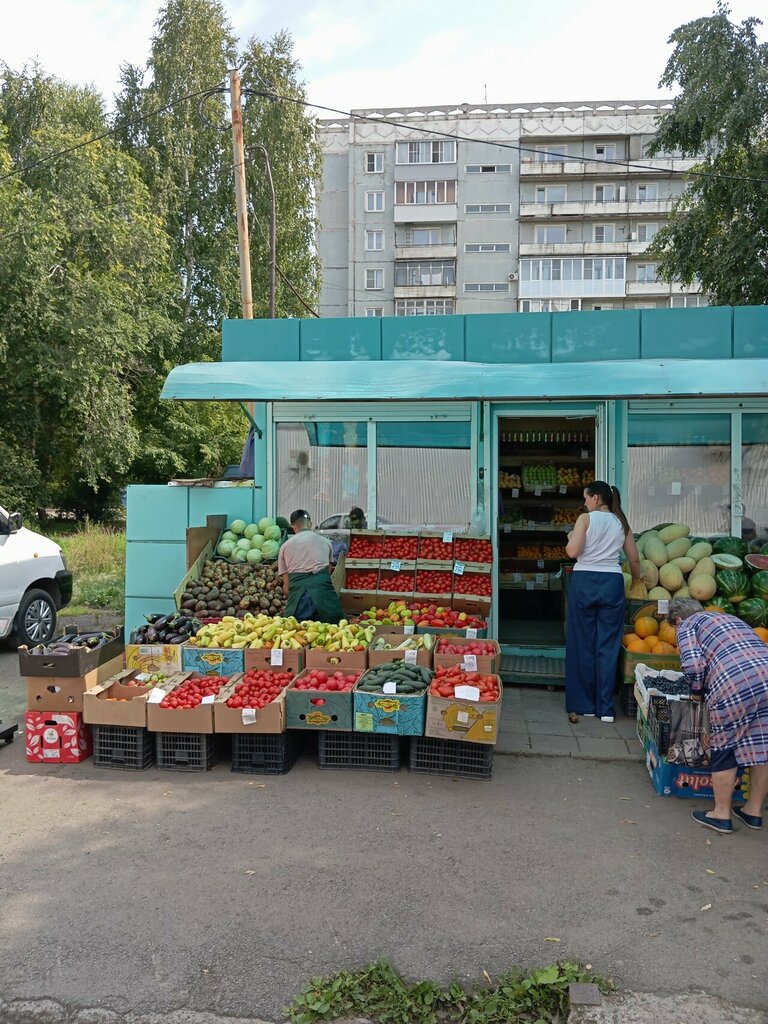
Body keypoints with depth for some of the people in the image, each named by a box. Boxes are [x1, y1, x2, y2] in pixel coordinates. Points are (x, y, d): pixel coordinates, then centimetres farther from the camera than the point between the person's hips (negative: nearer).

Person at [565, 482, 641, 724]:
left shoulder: (586, 518, -3)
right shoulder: (621, 523, 10)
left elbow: (573, 551, -13)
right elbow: (634, 559, 15)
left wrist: (570, 539, 9)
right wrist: (637, 580, 33)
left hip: (584, 581, -3)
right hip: (612, 583, 3)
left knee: (582, 644, 6)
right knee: (608, 646, 6)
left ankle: (582, 705, 12)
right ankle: (605, 708, 9)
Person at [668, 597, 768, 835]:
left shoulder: (687, 625, 13)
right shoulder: (729, 617, 34)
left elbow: (693, 664, -4)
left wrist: (697, 692, 13)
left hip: (735, 684, -6)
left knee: (723, 748, 11)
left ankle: (721, 815, 21)